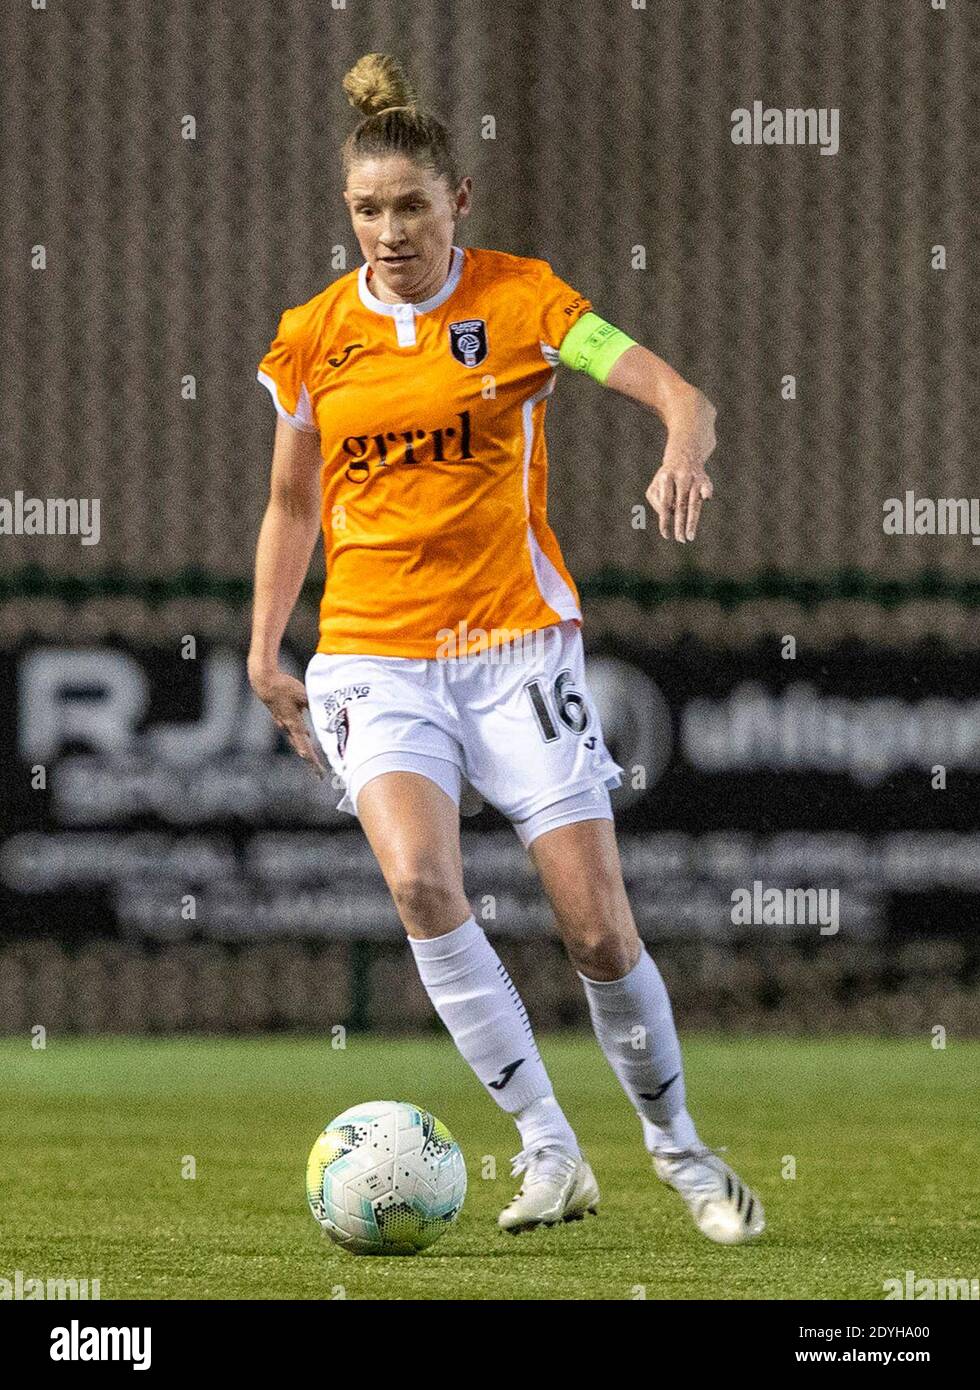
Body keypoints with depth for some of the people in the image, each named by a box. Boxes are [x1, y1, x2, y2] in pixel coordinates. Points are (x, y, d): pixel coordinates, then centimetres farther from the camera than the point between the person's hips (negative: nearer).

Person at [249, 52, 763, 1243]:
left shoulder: (520, 298, -2)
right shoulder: (314, 338, 5)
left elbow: (680, 396, -10)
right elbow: (291, 504, 19)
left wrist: (682, 454, -32)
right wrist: (263, 654, 15)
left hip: (516, 640, -1)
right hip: (376, 653, 1)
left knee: (597, 926, -6)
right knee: (420, 879, -27)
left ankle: (678, 1146, 19)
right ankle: (549, 1150, -19)